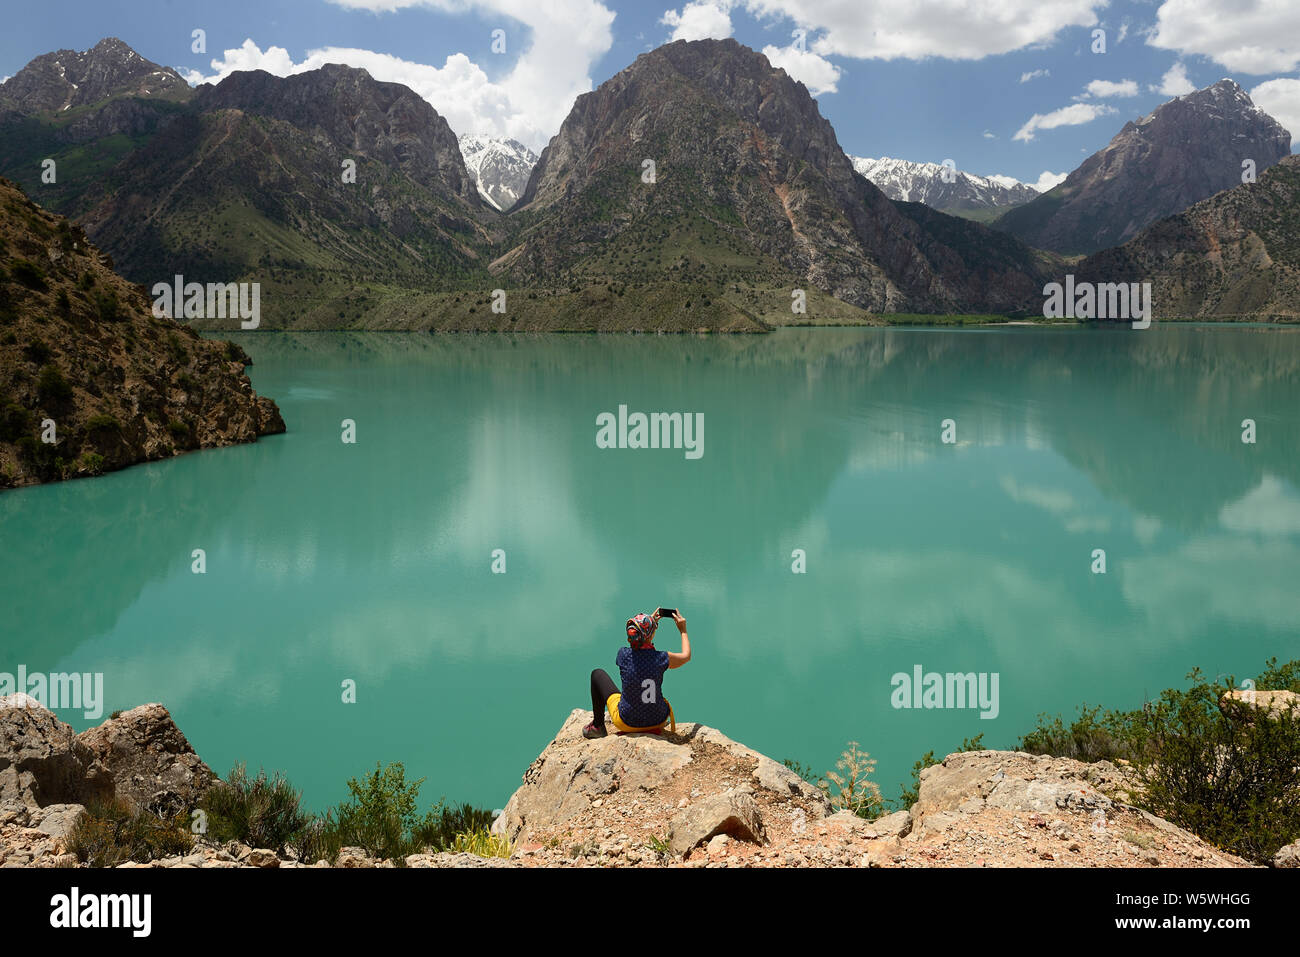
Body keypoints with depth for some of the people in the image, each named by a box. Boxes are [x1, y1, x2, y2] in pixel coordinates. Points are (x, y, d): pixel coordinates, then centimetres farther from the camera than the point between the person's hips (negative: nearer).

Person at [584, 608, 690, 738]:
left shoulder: (623, 655, -18)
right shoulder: (663, 658, -20)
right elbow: (686, 656, 4)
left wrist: (649, 622, 18)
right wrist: (683, 630, 17)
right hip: (659, 721, 1)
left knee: (597, 674, 19)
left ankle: (597, 726, 26)